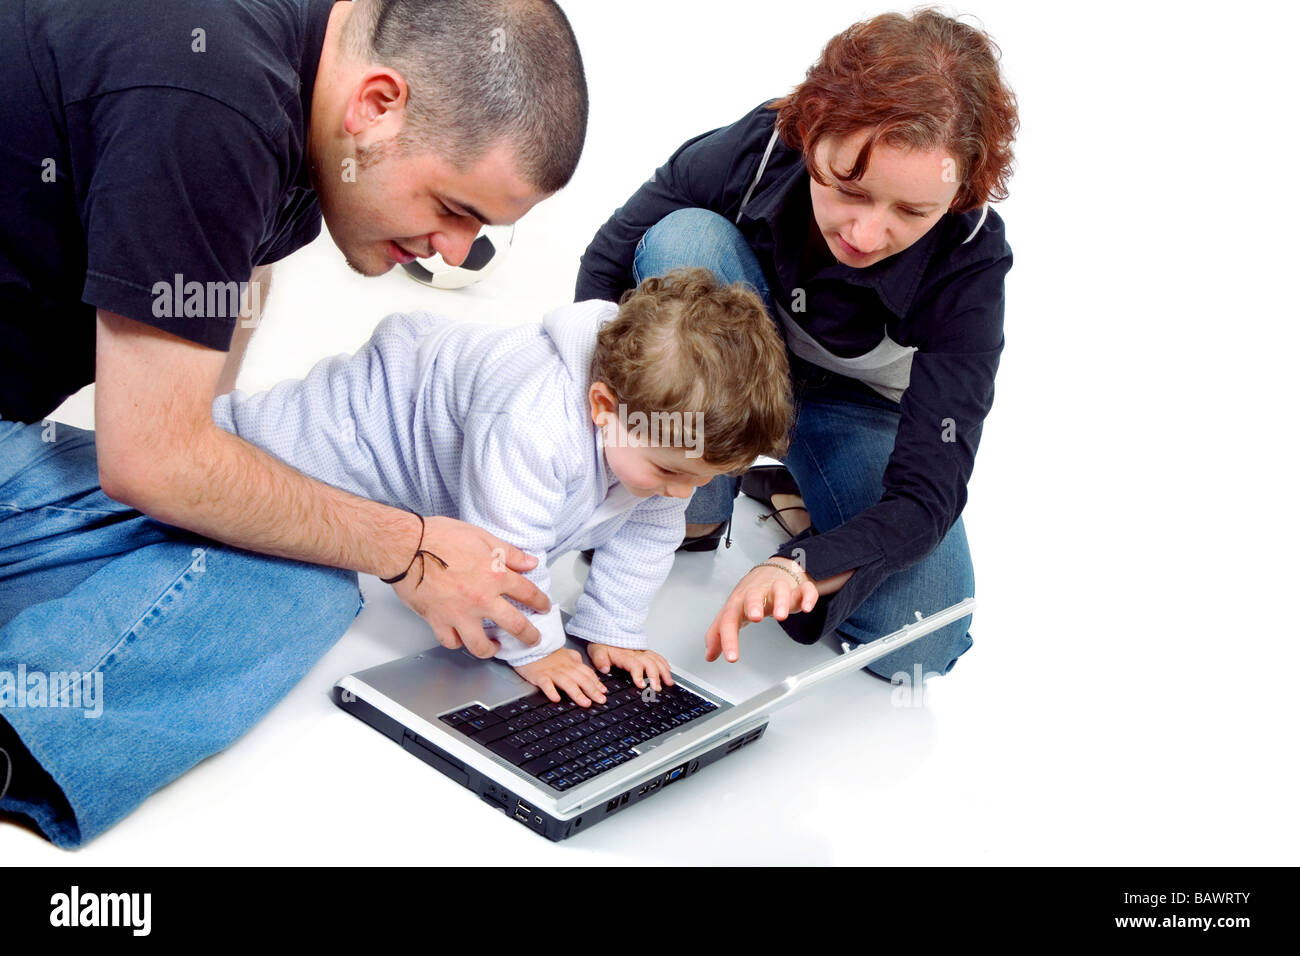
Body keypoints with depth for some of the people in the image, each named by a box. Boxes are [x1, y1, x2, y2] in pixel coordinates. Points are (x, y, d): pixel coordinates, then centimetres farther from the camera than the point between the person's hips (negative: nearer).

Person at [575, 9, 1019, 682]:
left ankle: (793, 494, 5)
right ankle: (692, 512, -19)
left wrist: (800, 567, -50)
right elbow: (607, 262, -12)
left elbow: (925, 495, -32)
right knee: (685, 238, -33)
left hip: (857, 409, 0)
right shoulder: (748, 153, -29)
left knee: (920, 648, -23)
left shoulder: (969, 266, -31)